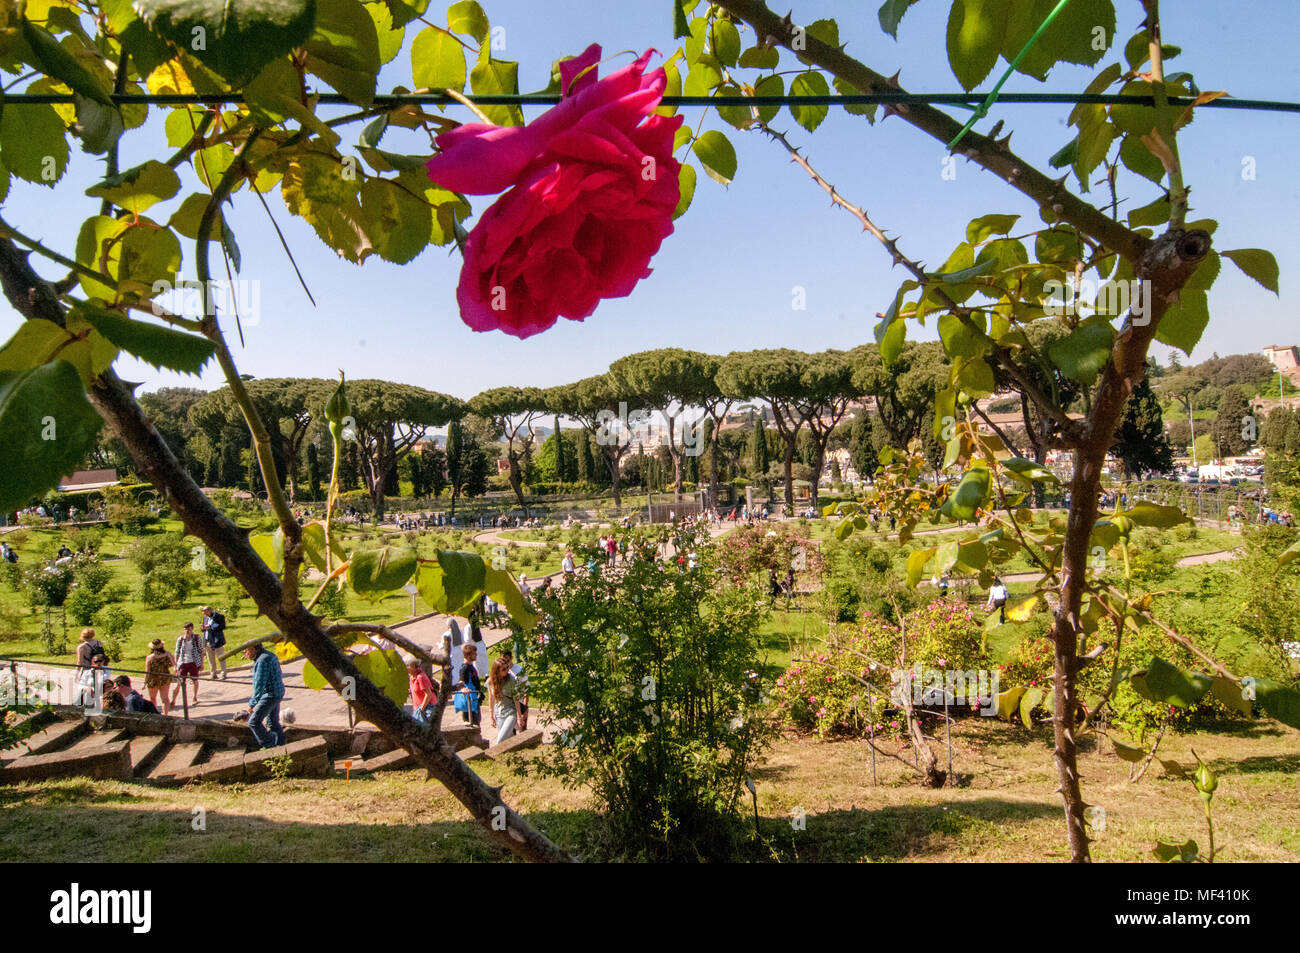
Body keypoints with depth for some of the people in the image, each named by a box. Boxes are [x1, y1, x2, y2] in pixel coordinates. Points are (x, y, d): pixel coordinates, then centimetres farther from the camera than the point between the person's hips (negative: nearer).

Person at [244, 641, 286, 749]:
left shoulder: (262, 661, -20)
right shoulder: (270, 655, 12)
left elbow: (259, 684, -22)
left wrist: (252, 703, -17)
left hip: (270, 695, -10)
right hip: (277, 694, 10)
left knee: (254, 722, -6)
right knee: (273, 722, 17)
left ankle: (269, 745, 0)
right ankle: (280, 745, 24)